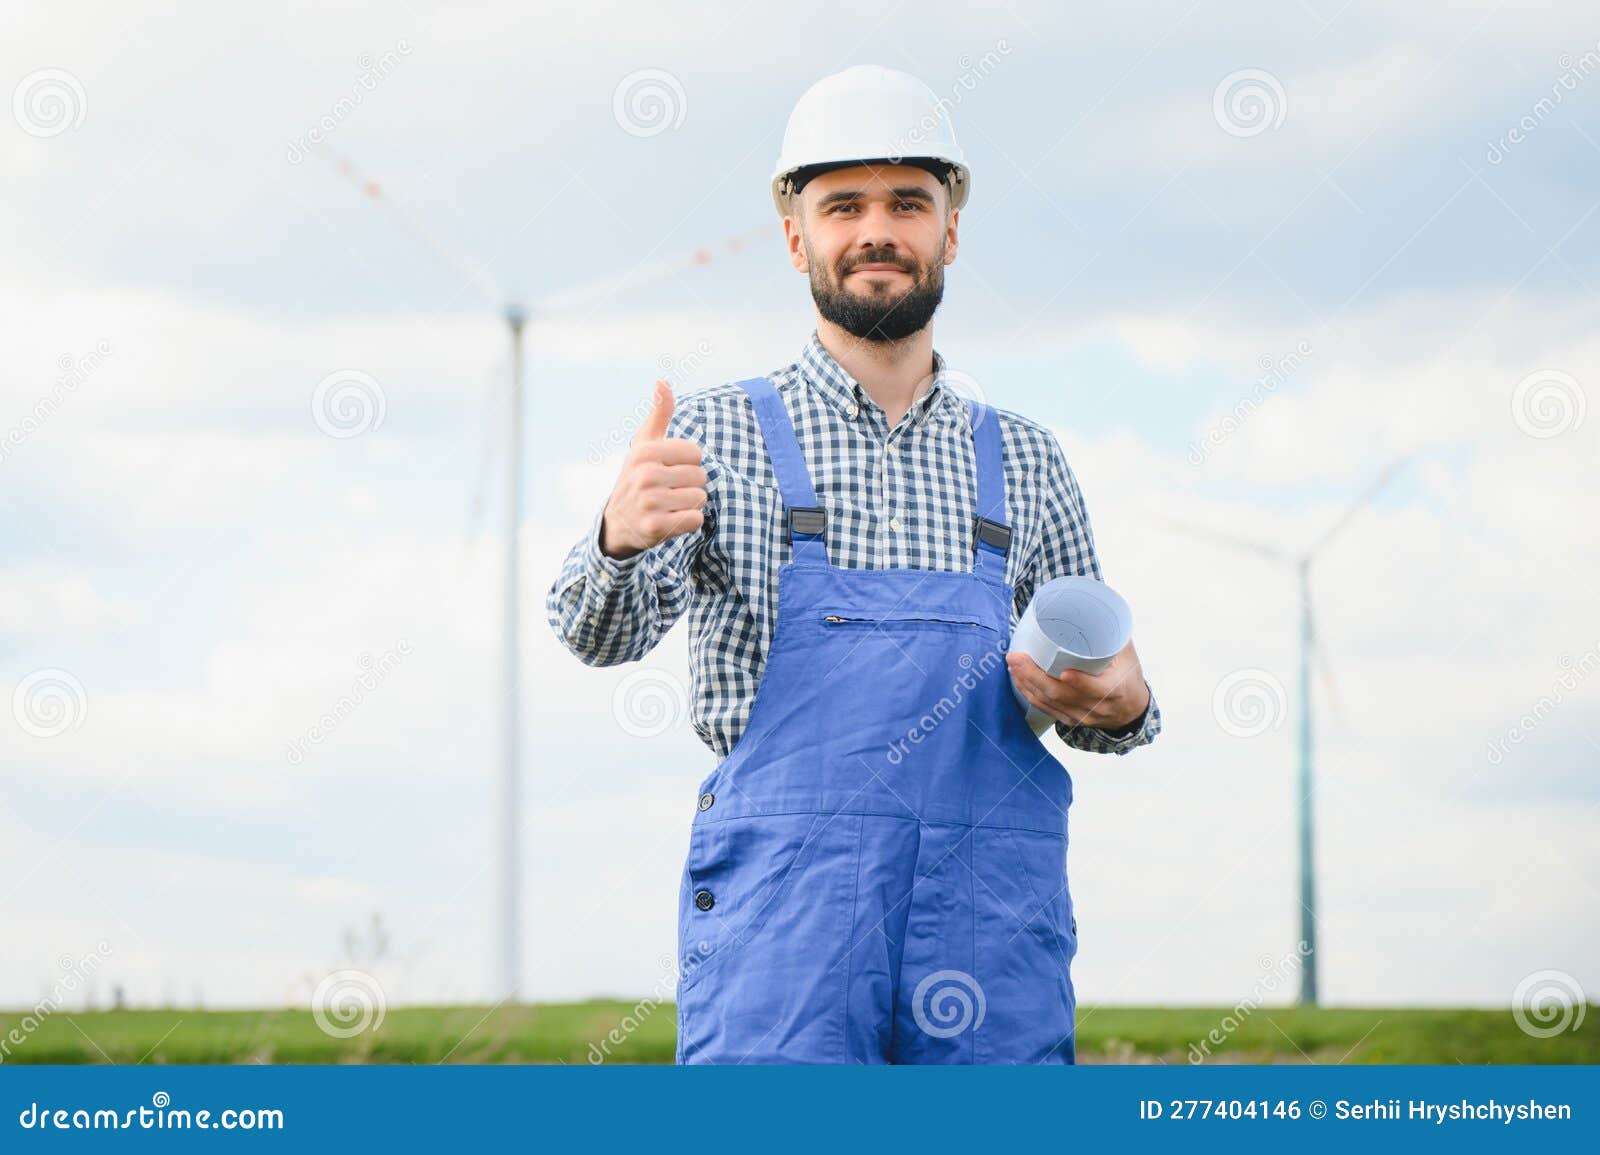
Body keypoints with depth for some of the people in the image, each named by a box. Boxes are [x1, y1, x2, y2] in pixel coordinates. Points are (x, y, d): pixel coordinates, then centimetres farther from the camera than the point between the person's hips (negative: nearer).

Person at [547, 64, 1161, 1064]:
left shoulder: (1025, 462, 16)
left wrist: (1119, 705, -3)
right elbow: (605, 633, -5)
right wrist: (622, 539, -29)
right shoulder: (719, 436, 8)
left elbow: (1100, 686, 22)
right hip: (780, 907, -3)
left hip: (993, 917, 3)